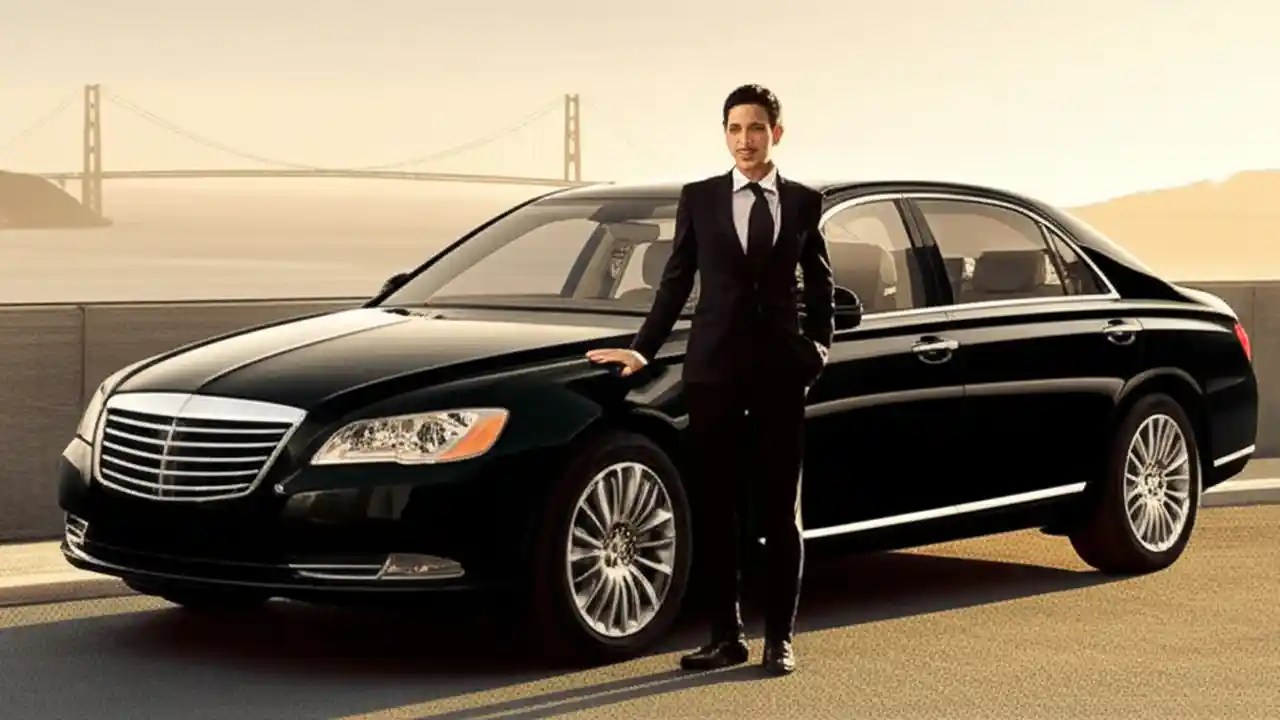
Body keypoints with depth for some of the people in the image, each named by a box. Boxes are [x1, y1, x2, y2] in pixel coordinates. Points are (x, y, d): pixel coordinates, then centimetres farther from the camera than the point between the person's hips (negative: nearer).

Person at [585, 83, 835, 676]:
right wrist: (643, 349, 6)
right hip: (714, 370, 0)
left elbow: (820, 286, 15)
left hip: (781, 371, 0)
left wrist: (818, 345, 4)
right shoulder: (698, 199, 6)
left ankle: (780, 638, 9)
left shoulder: (804, 203, 6)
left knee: (781, 511, 3)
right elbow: (676, 283, 9)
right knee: (717, 510, 3)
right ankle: (726, 636, 10)